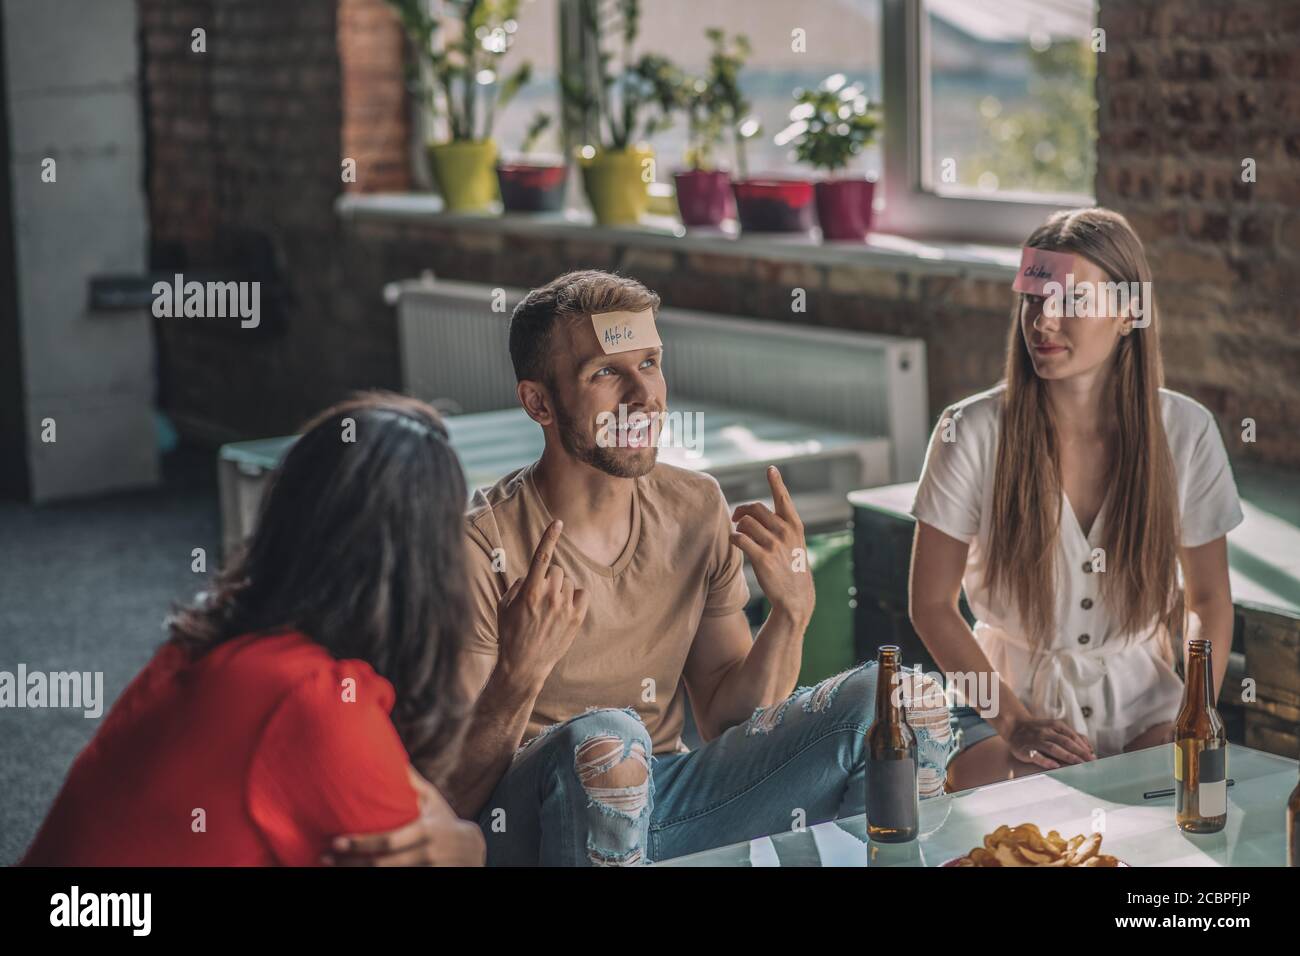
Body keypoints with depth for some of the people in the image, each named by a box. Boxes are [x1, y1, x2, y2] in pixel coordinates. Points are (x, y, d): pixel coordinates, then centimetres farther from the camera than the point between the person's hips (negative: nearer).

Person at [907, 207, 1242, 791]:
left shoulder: (1185, 432, -4)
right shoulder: (971, 433, -10)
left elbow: (1209, 600, 7)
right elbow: (931, 603, -4)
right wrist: (1014, 722, -13)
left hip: (1141, 703, 2)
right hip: (1007, 696, -1)